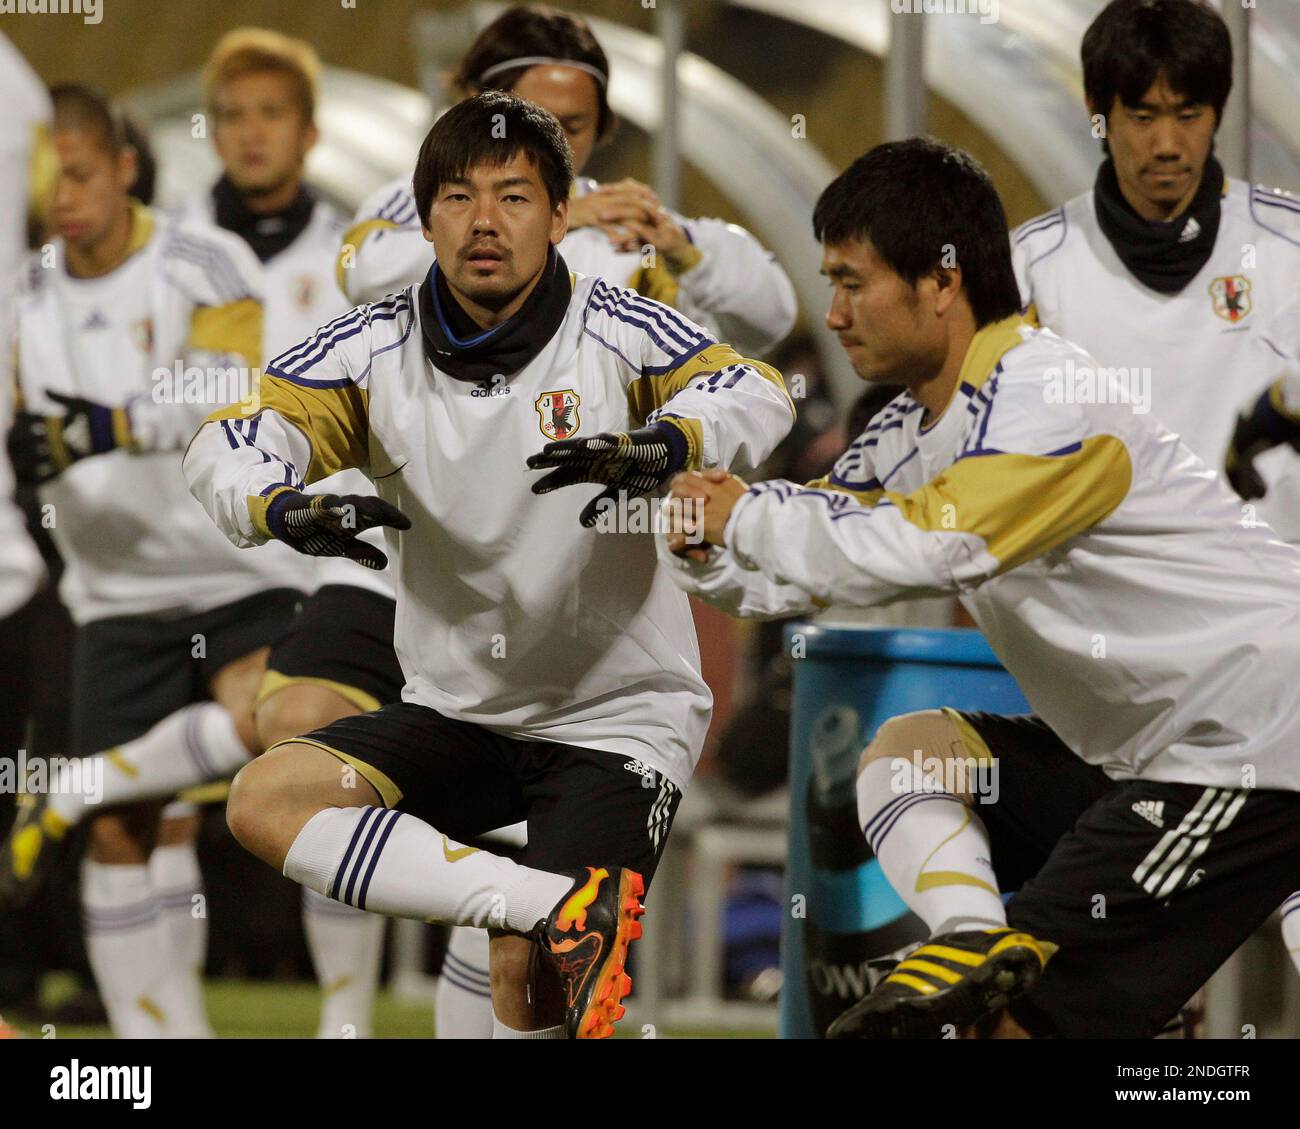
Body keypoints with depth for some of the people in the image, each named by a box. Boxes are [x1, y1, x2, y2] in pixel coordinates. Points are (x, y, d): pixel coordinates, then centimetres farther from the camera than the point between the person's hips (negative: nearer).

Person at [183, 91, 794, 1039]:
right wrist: (282, 507, -33)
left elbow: (757, 393, -22)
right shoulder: (378, 350, -3)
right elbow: (230, 440, -10)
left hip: (618, 717, -4)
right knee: (267, 799, -20)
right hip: (455, 706, 4)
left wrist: (663, 443, -44)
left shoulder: (616, 333, -10)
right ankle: (564, 903, -27)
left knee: (532, 979, -20)